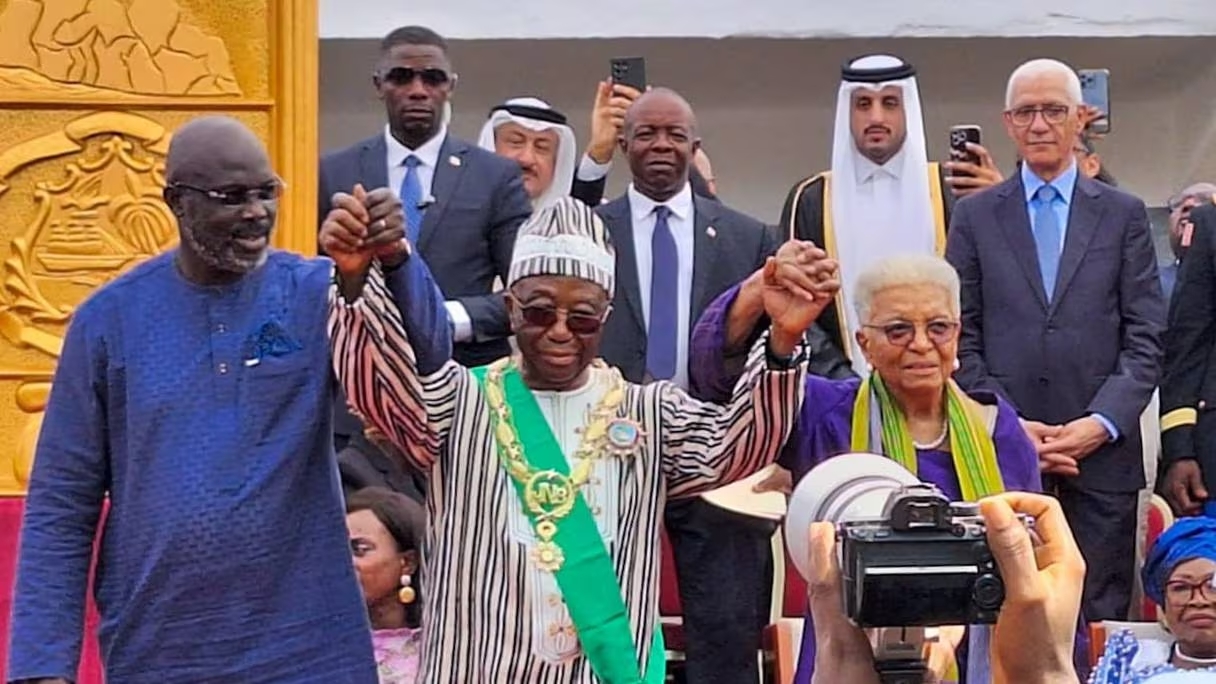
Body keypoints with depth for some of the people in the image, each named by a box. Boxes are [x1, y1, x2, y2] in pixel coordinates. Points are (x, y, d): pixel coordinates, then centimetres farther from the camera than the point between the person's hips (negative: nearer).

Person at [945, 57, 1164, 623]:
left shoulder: (1124, 215, 10)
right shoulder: (974, 216, 10)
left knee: (1100, 617, 1)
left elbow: (1145, 338, 5)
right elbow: (960, 339, 5)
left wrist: (1102, 423, -9)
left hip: (1101, 453, 0)